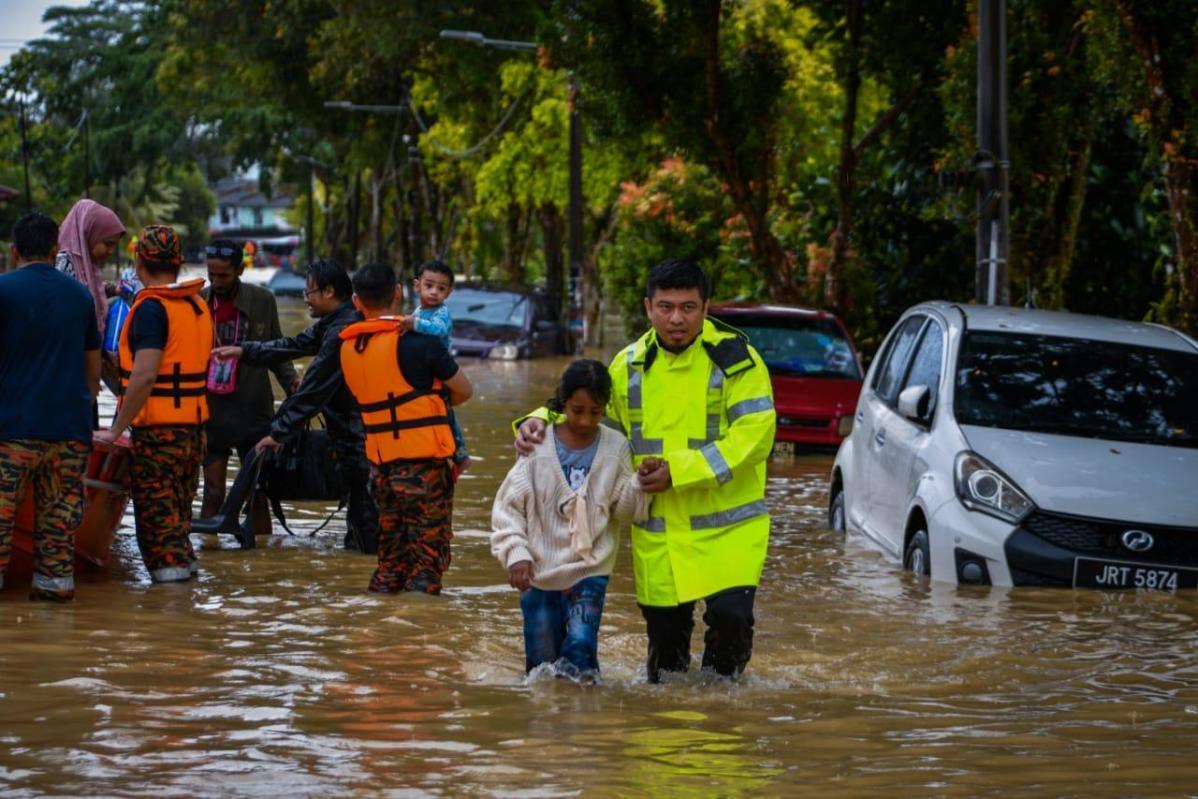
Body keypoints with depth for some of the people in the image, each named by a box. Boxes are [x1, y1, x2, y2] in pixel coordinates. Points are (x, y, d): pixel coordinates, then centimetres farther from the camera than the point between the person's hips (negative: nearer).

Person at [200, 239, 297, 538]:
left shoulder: (262, 301, 0)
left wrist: (291, 381, -6)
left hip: (252, 411, 0)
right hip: (211, 412, 0)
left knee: (257, 491, 4)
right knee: (213, 493, 2)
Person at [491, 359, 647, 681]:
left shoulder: (616, 448, -1)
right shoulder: (540, 446, -5)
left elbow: (624, 510, 0)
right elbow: (508, 505, -2)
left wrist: (640, 486, -19)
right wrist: (515, 552, -12)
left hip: (590, 572, 0)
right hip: (538, 571, 0)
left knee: (580, 646, -19)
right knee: (540, 661, 6)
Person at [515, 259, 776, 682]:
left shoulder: (735, 358, -7)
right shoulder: (629, 365, 8)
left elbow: (754, 434, -16)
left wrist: (678, 470, -19)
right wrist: (541, 421, 4)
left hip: (728, 524, -4)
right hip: (657, 531, 4)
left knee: (730, 614, -17)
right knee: (663, 629, 8)